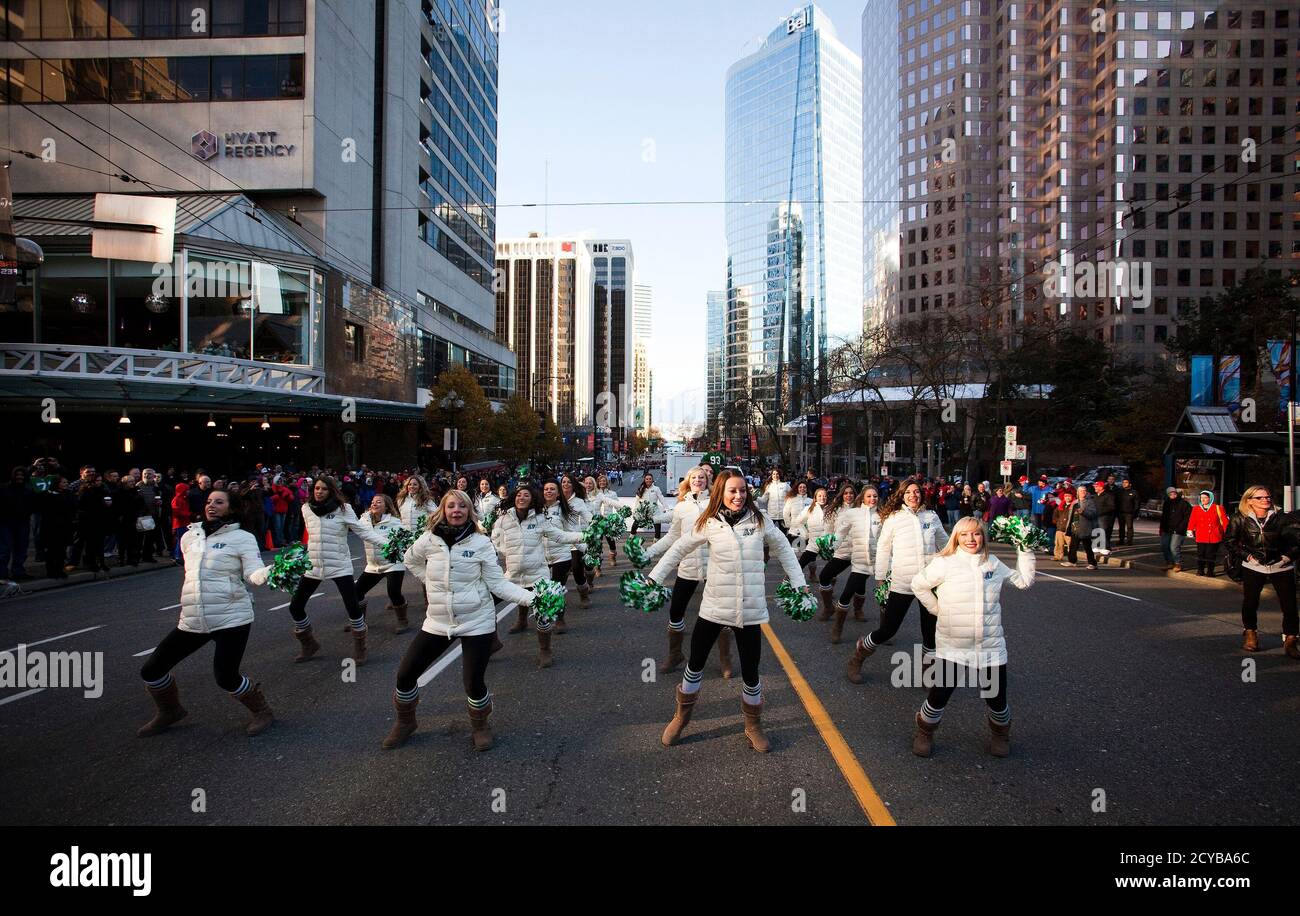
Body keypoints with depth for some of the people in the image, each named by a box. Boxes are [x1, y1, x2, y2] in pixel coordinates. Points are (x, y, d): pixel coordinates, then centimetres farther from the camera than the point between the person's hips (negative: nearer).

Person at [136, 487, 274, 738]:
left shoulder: (242, 537, -5)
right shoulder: (190, 536, 10)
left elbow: (253, 573, -16)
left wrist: (271, 571, -36)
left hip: (231, 618, -6)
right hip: (192, 621, 6)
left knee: (225, 678, -12)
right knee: (151, 670, 10)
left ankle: (262, 711, 16)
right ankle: (170, 712, 38)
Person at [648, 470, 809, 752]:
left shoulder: (759, 520, -1)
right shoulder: (709, 523, -3)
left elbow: (783, 550, 11)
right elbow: (679, 550, 6)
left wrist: (799, 583, 8)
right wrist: (653, 578, 5)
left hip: (750, 610, 0)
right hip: (714, 607, 0)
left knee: (750, 673, 7)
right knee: (695, 665, 11)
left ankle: (753, 726, 33)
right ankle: (680, 719, 35)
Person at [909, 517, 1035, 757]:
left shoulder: (993, 564, 6)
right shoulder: (944, 563, -7)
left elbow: (1024, 580, 17)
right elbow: (918, 584, 2)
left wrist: (1026, 551, 13)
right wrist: (937, 609, 2)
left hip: (991, 646, 3)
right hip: (952, 646, -3)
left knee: (997, 698, 10)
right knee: (940, 694, -2)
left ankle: (1000, 735, 41)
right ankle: (924, 734, 24)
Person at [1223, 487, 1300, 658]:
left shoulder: (1281, 518, -3)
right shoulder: (1240, 519, -4)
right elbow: (1229, 540, 1)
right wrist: (1247, 556, -7)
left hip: (1281, 567, 0)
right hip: (1253, 568, 0)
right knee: (1250, 603, 5)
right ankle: (1251, 634, 28)